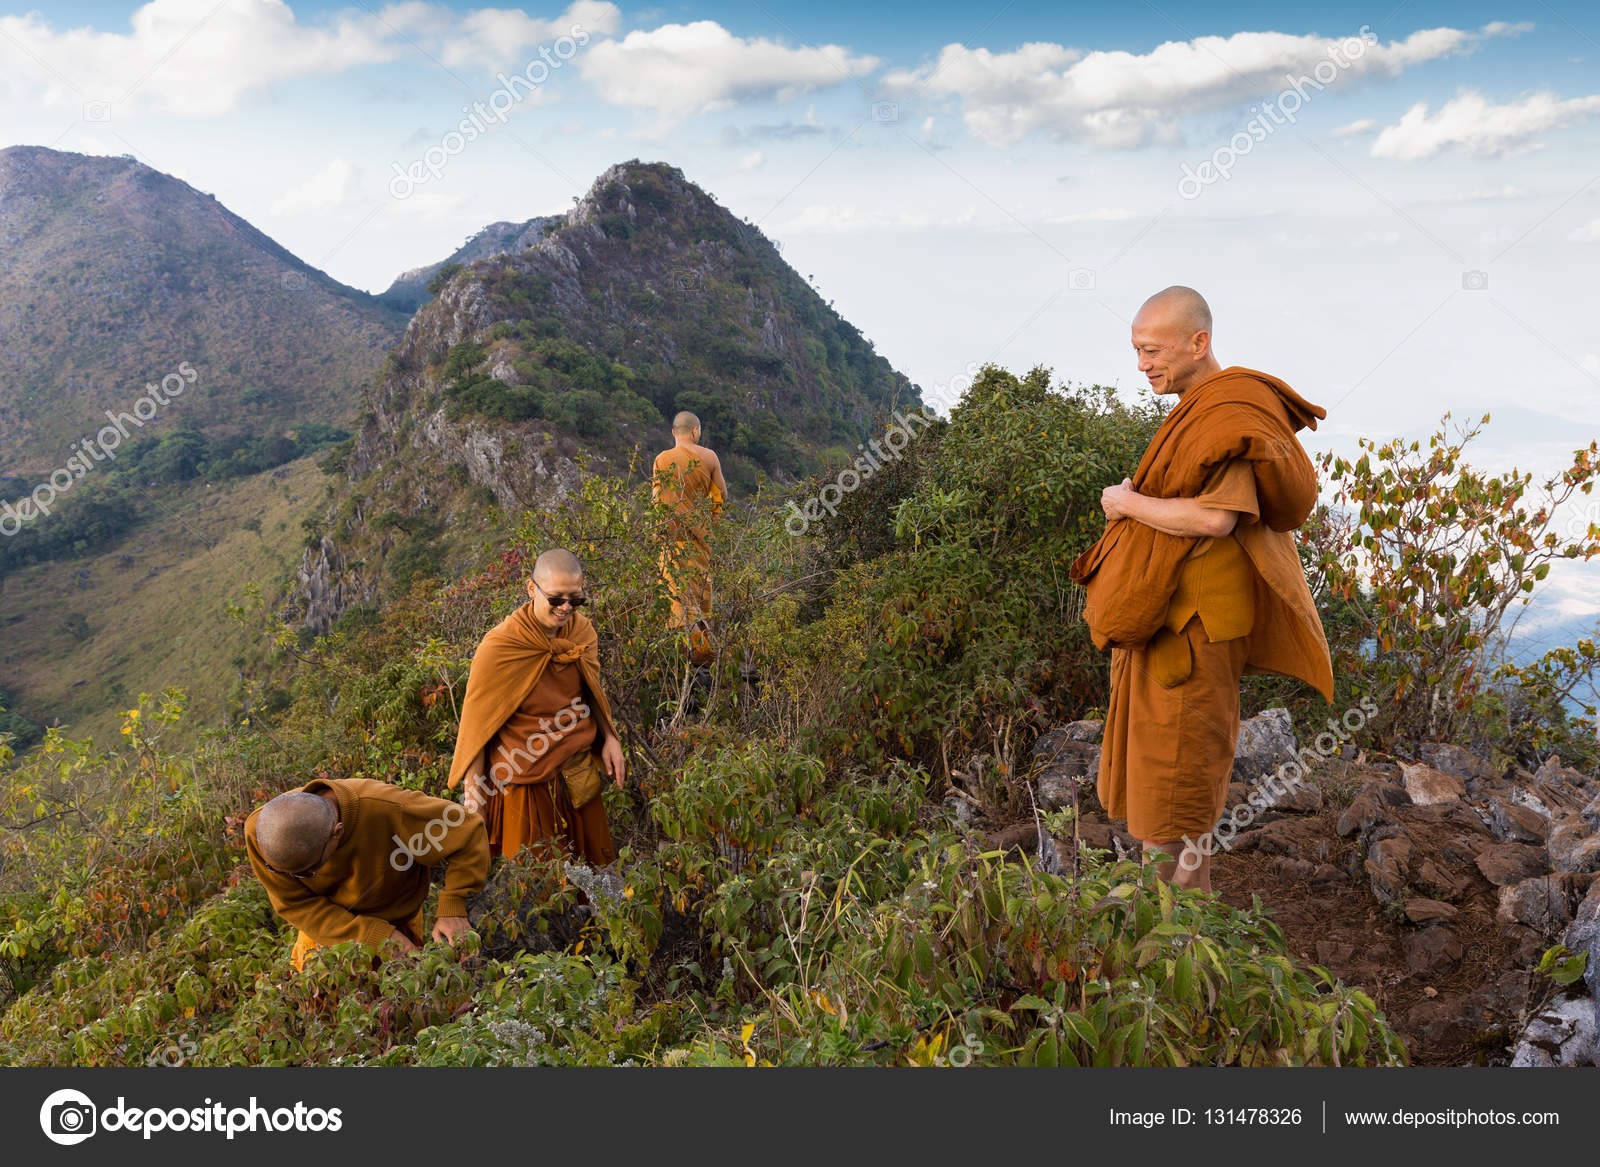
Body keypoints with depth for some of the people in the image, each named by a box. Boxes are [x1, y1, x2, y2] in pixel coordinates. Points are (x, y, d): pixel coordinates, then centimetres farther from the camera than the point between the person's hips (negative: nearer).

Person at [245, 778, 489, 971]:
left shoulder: (389, 810, -41)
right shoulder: (258, 830, -31)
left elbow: (468, 830, -28)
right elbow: (294, 905, -22)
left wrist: (453, 910, -31)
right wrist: (377, 936, -30)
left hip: (394, 920, -2)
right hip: (326, 926, 2)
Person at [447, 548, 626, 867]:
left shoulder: (582, 631, -2)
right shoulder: (499, 647, -19)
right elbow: (476, 726, -12)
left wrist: (609, 737, 3)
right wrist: (475, 803, -12)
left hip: (579, 775, 5)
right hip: (525, 781, -5)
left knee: (593, 863, 16)